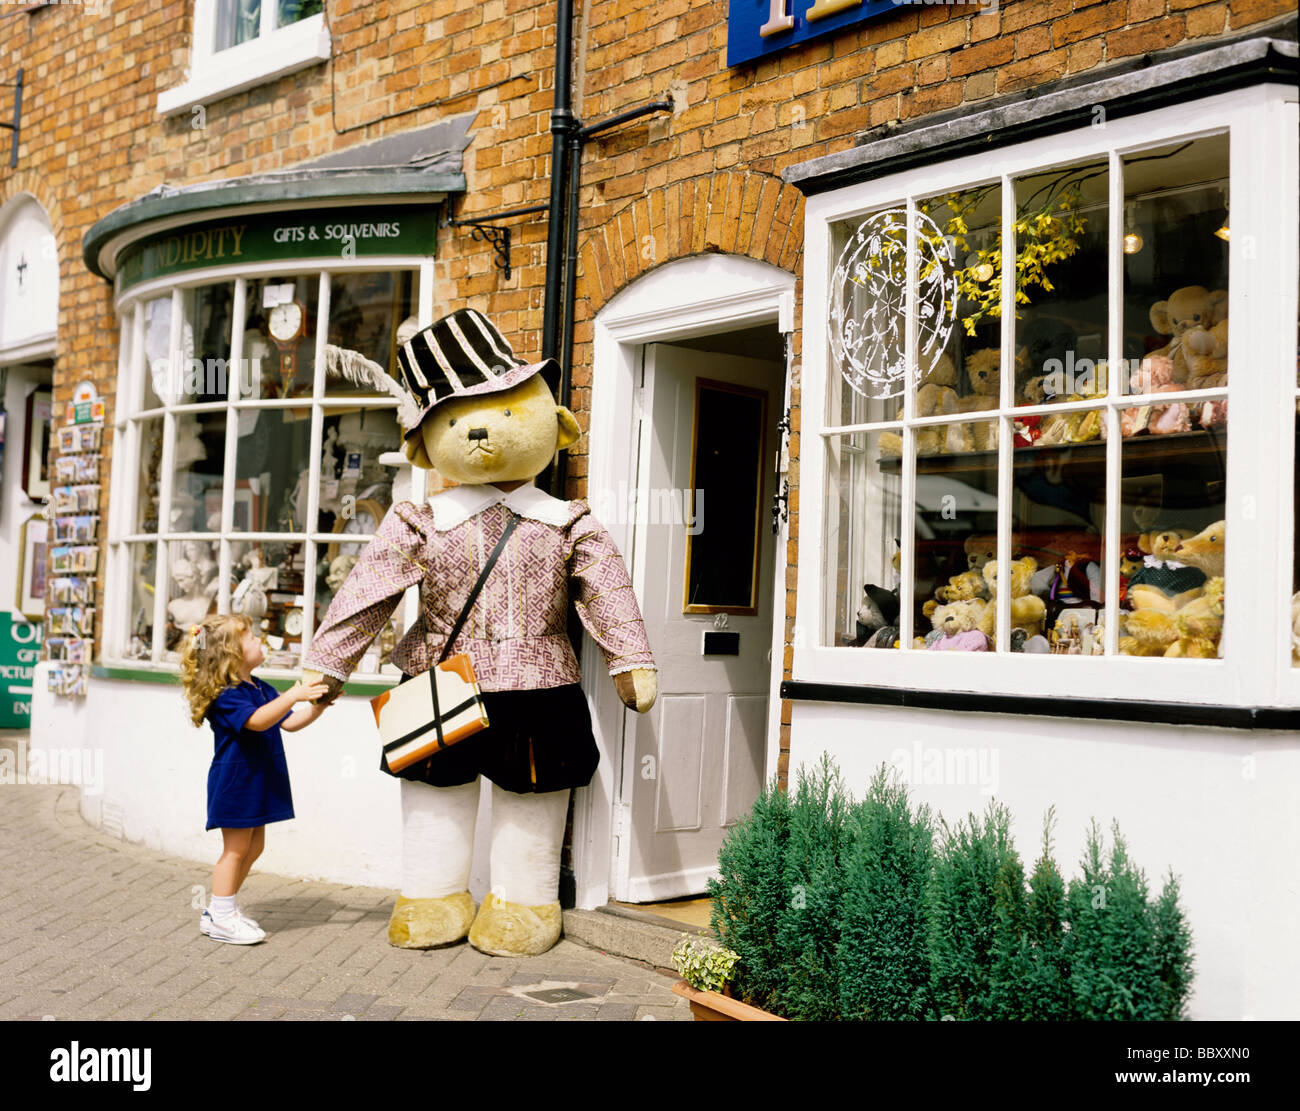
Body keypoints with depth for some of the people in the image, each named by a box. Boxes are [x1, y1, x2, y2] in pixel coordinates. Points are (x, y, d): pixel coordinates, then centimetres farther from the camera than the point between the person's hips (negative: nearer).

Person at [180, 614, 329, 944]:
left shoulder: (262, 689, 10)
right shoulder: (226, 695, -19)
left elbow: (289, 722, 15)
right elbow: (257, 720, -35)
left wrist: (317, 706, 2)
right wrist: (293, 695, -40)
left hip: (256, 783, 9)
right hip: (234, 781, -9)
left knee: (254, 846, 14)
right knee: (236, 848, -3)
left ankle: (220, 909, 26)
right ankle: (221, 918, 8)